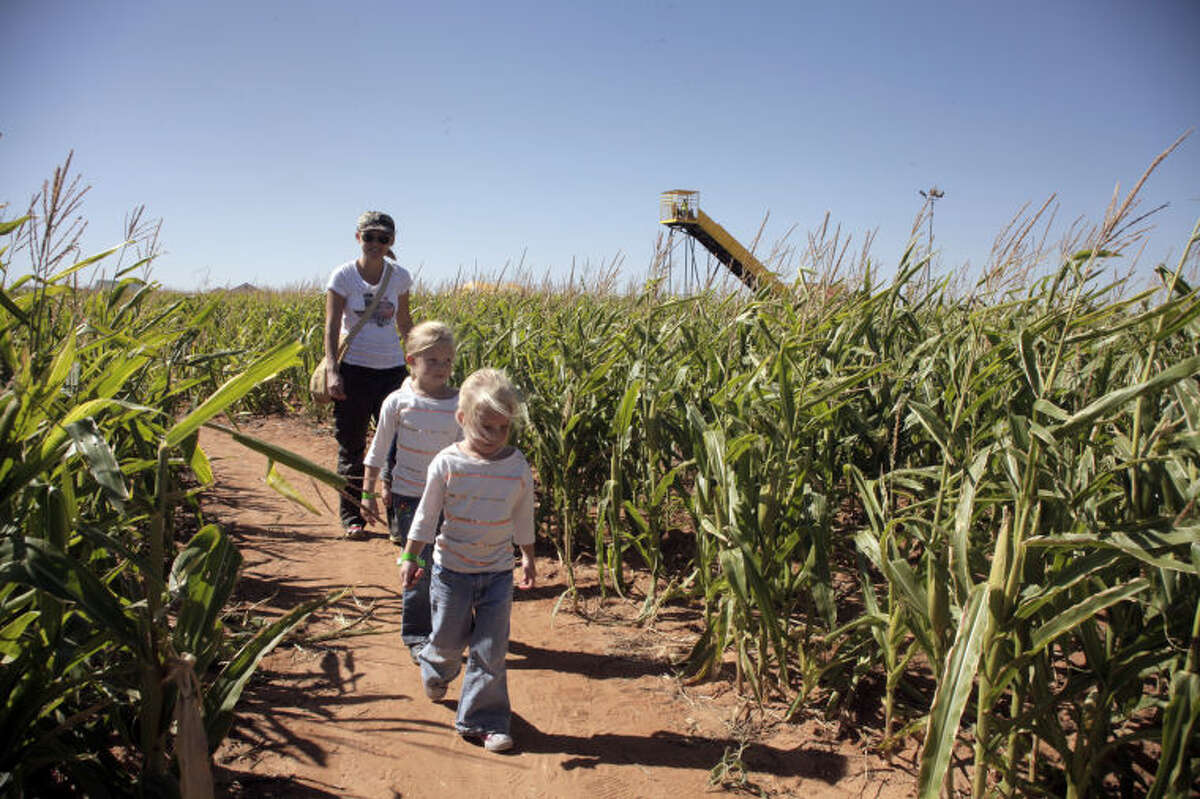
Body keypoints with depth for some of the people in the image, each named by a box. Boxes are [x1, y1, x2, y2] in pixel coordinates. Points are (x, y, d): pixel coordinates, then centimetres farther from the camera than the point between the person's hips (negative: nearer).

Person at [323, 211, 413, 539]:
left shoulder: (400, 277, 6)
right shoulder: (343, 276, -3)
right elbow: (332, 327, -8)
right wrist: (331, 370, -18)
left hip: (392, 368, 2)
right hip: (354, 368, -2)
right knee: (351, 445, 7)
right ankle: (351, 515, 21)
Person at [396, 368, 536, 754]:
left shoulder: (518, 467, -6)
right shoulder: (447, 463, -12)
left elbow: (523, 518, 8)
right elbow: (427, 514, -2)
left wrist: (528, 558, 16)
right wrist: (410, 556, 3)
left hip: (498, 573, 1)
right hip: (451, 570, -1)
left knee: (490, 652, 2)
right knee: (448, 639, 16)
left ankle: (485, 721, 17)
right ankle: (436, 671, 51)